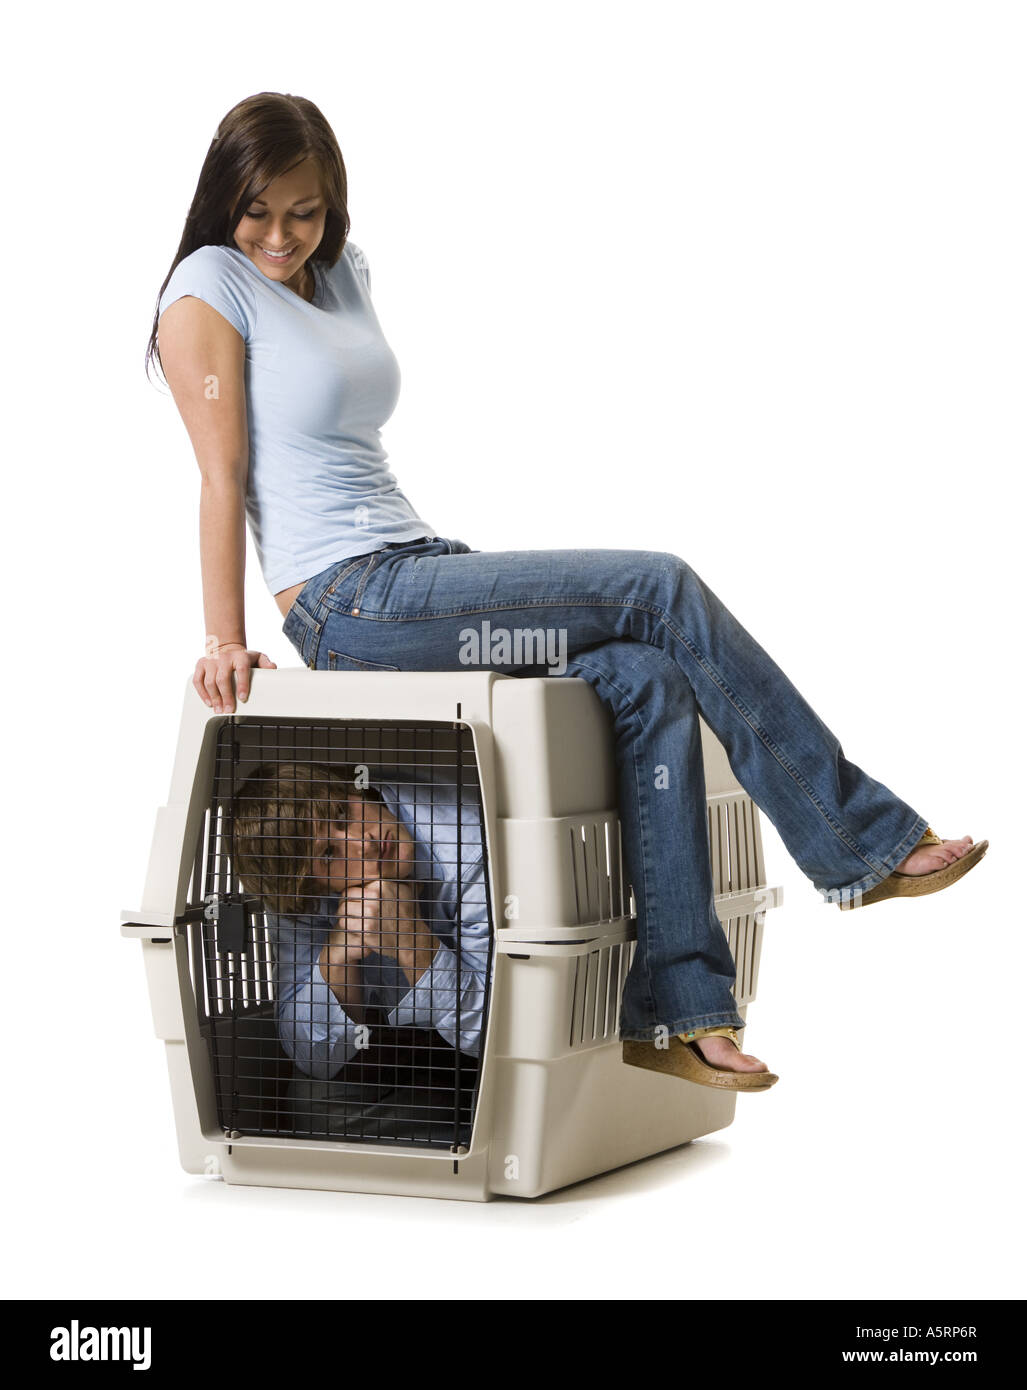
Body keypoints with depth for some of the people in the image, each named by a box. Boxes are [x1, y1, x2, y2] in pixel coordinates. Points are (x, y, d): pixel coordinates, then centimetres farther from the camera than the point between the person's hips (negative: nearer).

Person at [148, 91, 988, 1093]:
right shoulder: (210, 288, -4)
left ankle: (669, 1009, -17)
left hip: (419, 567, 8)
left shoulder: (341, 270, 18)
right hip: (350, 606, -8)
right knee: (664, 591, -15)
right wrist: (225, 642, -13)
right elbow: (224, 476, -10)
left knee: (647, 682, -16)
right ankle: (860, 841, -7)